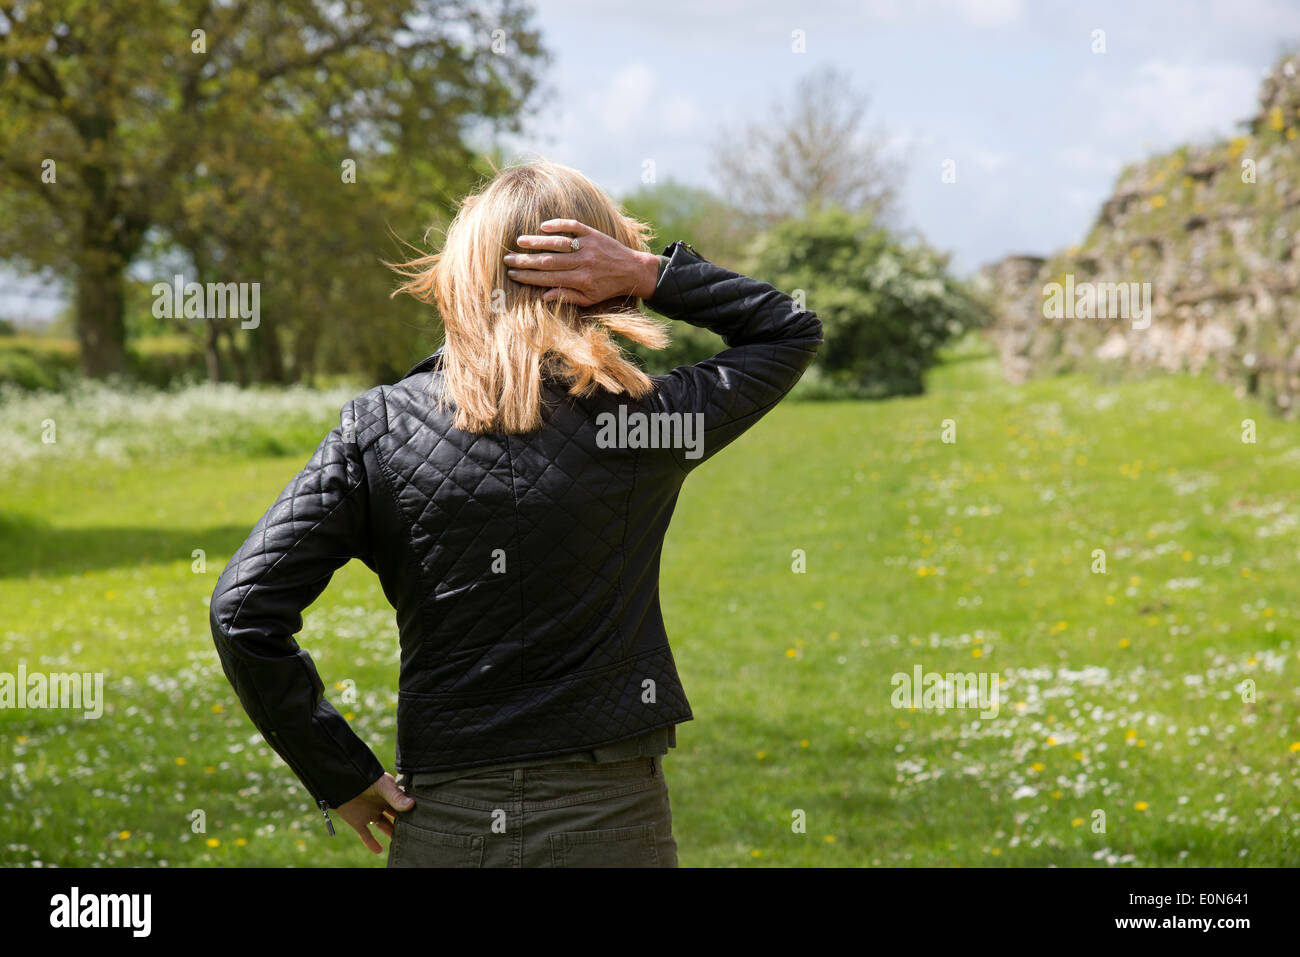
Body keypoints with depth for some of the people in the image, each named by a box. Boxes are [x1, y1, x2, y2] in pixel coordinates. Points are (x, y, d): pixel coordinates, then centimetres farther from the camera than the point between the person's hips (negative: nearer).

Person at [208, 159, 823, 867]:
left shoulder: (377, 429, -3)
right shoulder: (639, 421, -6)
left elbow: (244, 611, -9)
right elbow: (791, 330, 12)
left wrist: (340, 777, 0)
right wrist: (646, 272, -1)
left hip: (443, 828, 1)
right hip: (612, 822, -1)